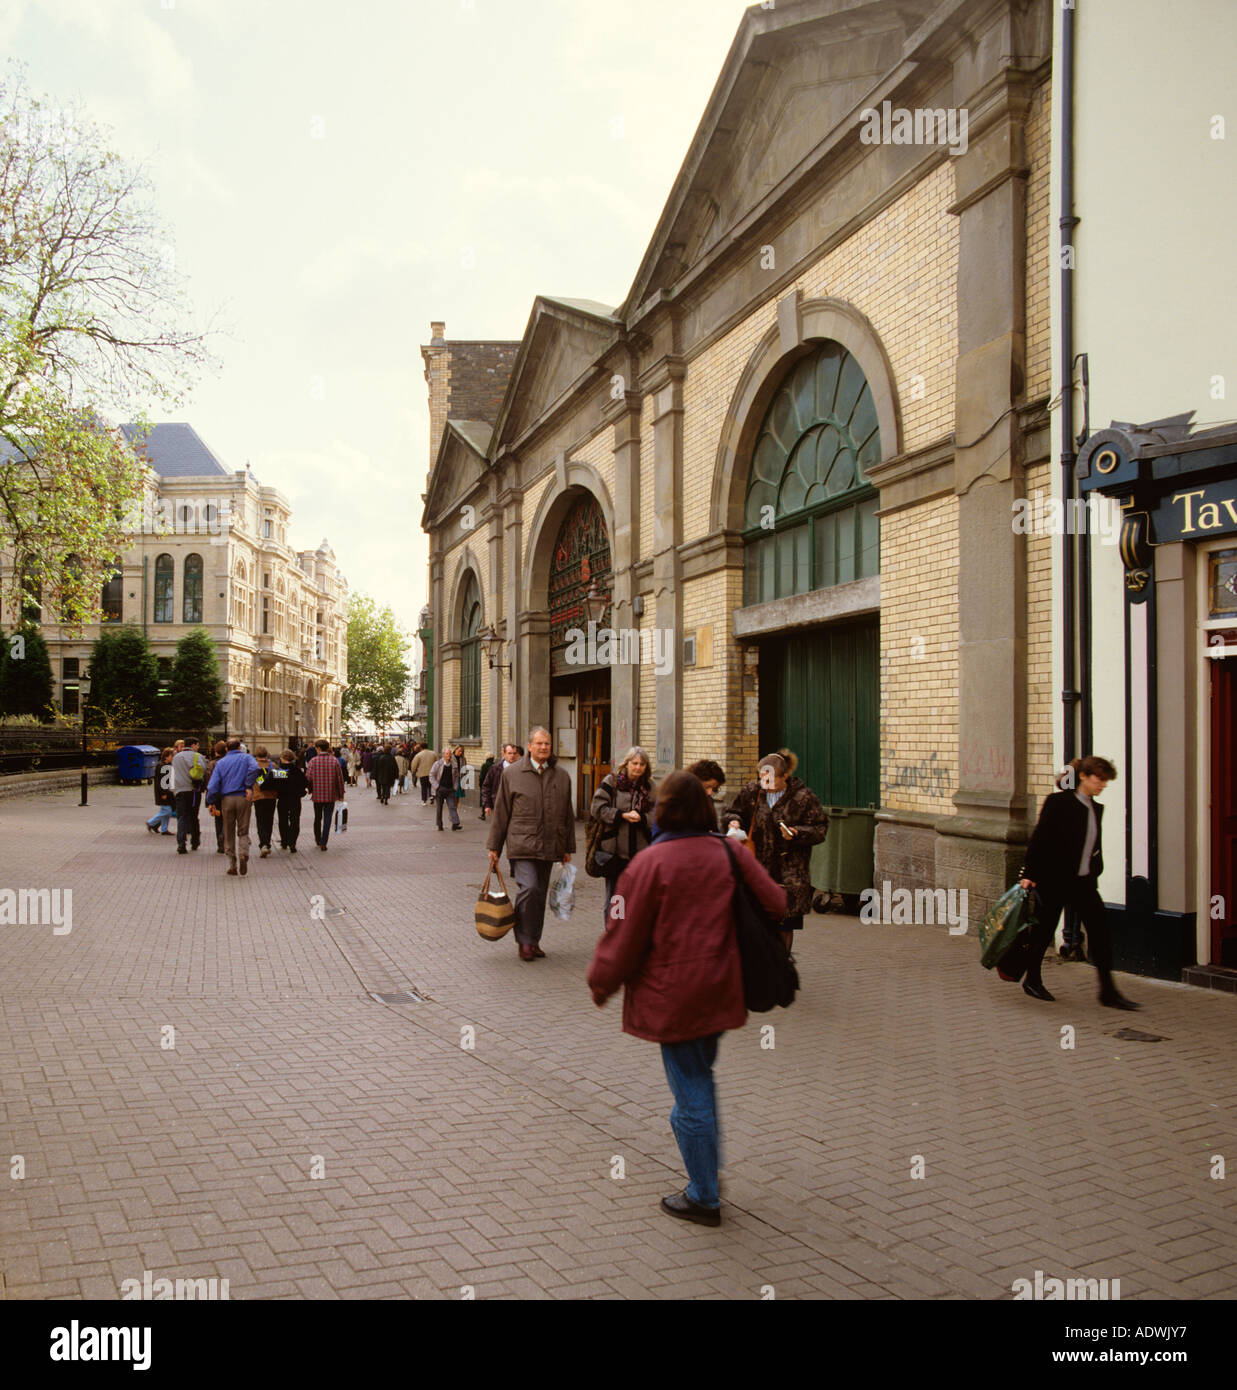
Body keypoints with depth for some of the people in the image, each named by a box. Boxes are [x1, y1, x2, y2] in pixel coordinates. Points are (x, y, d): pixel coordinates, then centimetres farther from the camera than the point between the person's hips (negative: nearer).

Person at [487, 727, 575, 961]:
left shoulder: (561, 776, 10)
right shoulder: (512, 774, 1)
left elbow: (568, 815, 16)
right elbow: (501, 812, 5)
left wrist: (568, 849, 14)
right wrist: (494, 847, 4)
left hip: (549, 847, 4)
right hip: (522, 844, -4)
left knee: (540, 894, 8)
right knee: (529, 888, -15)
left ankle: (534, 941, 21)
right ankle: (524, 940, -2)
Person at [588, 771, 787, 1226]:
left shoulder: (650, 862, -14)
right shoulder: (730, 854, 0)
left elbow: (625, 934, -10)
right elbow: (775, 904, 5)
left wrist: (601, 984, 5)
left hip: (673, 996, -5)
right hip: (720, 993, 5)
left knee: (690, 1094, 5)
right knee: (700, 1078, 22)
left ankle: (703, 1197, 16)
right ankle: (708, 1175, 30)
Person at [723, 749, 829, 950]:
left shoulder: (803, 797, -6)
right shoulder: (752, 792, 2)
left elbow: (820, 828, -1)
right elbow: (731, 812, 16)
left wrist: (797, 834, -17)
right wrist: (734, 821, -6)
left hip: (789, 872, -2)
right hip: (757, 868, 2)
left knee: (785, 925, 8)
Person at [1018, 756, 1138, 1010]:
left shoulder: (1096, 808, 8)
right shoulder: (1058, 802, -11)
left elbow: (1095, 846, 16)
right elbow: (1039, 838, -12)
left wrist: (1094, 873, 13)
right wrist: (1029, 873, -14)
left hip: (1083, 881, 6)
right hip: (1053, 878, -6)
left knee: (1100, 927, -2)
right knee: (1045, 927, 6)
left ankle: (1108, 991, 2)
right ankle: (1032, 980, 24)